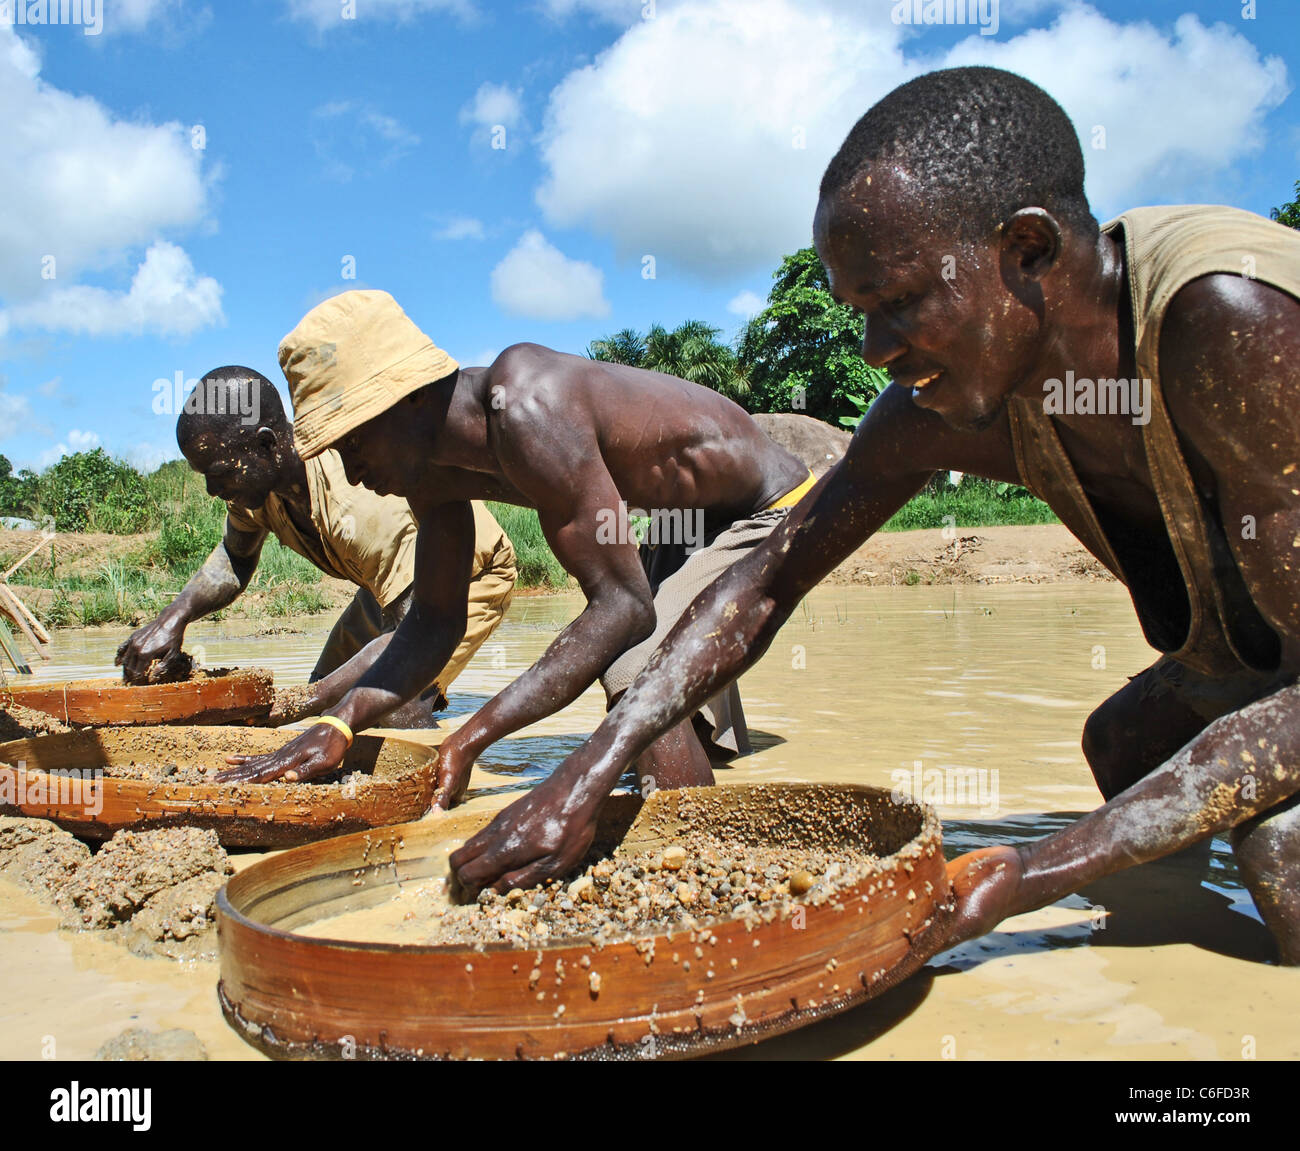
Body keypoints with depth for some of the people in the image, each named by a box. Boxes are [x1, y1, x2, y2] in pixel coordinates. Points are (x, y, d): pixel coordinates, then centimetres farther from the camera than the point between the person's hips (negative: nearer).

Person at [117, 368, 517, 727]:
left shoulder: (363, 502, -41)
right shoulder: (254, 475, -15)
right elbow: (234, 558, 4)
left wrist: (303, 701, -43)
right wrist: (174, 617, -16)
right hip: (396, 576, 8)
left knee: (399, 710, -26)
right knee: (329, 704, 5)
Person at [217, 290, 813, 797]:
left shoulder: (527, 414, -38)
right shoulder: (433, 468, -9)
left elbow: (624, 604, -37)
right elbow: (435, 622, 0)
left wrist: (470, 738, -39)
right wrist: (339, 724, -17)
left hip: (768, 509, -9)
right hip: (688, 524, 9)